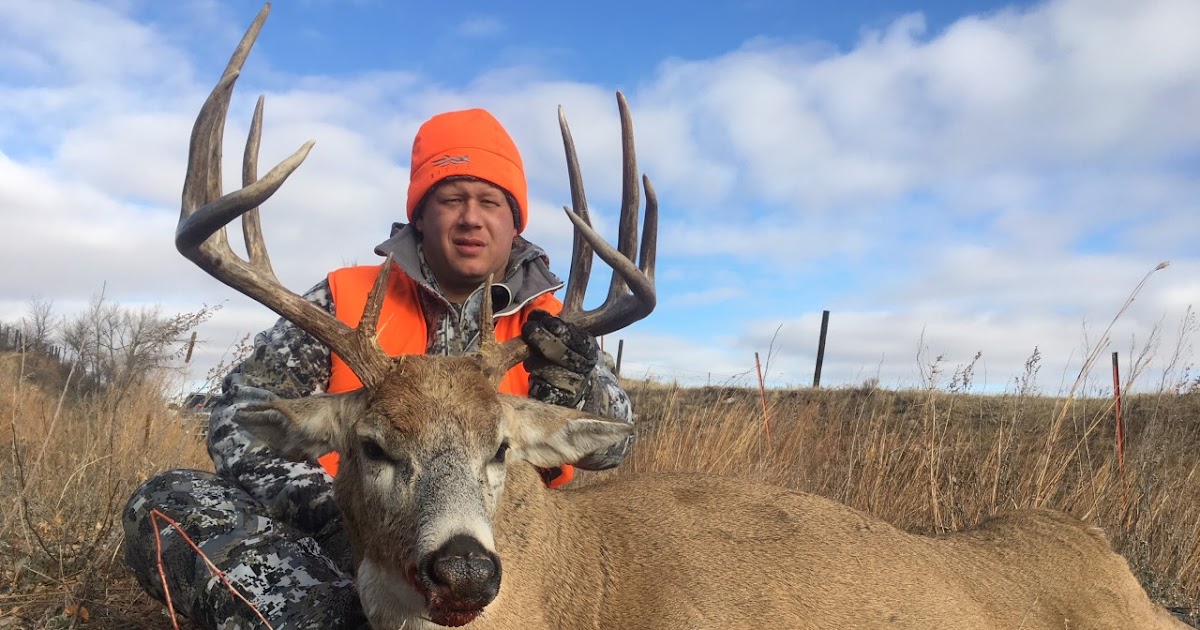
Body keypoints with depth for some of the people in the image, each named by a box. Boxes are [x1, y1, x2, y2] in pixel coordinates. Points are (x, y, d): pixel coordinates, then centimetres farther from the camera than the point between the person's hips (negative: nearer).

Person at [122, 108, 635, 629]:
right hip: (338, 547, 1)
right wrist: (323, 508, -20)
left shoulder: (543, 326, 6)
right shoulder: (346, 300, 3)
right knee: (165, 503, -20)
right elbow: (242, 415, -3)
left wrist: (568, 384, -22)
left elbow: (610, 445, 0)